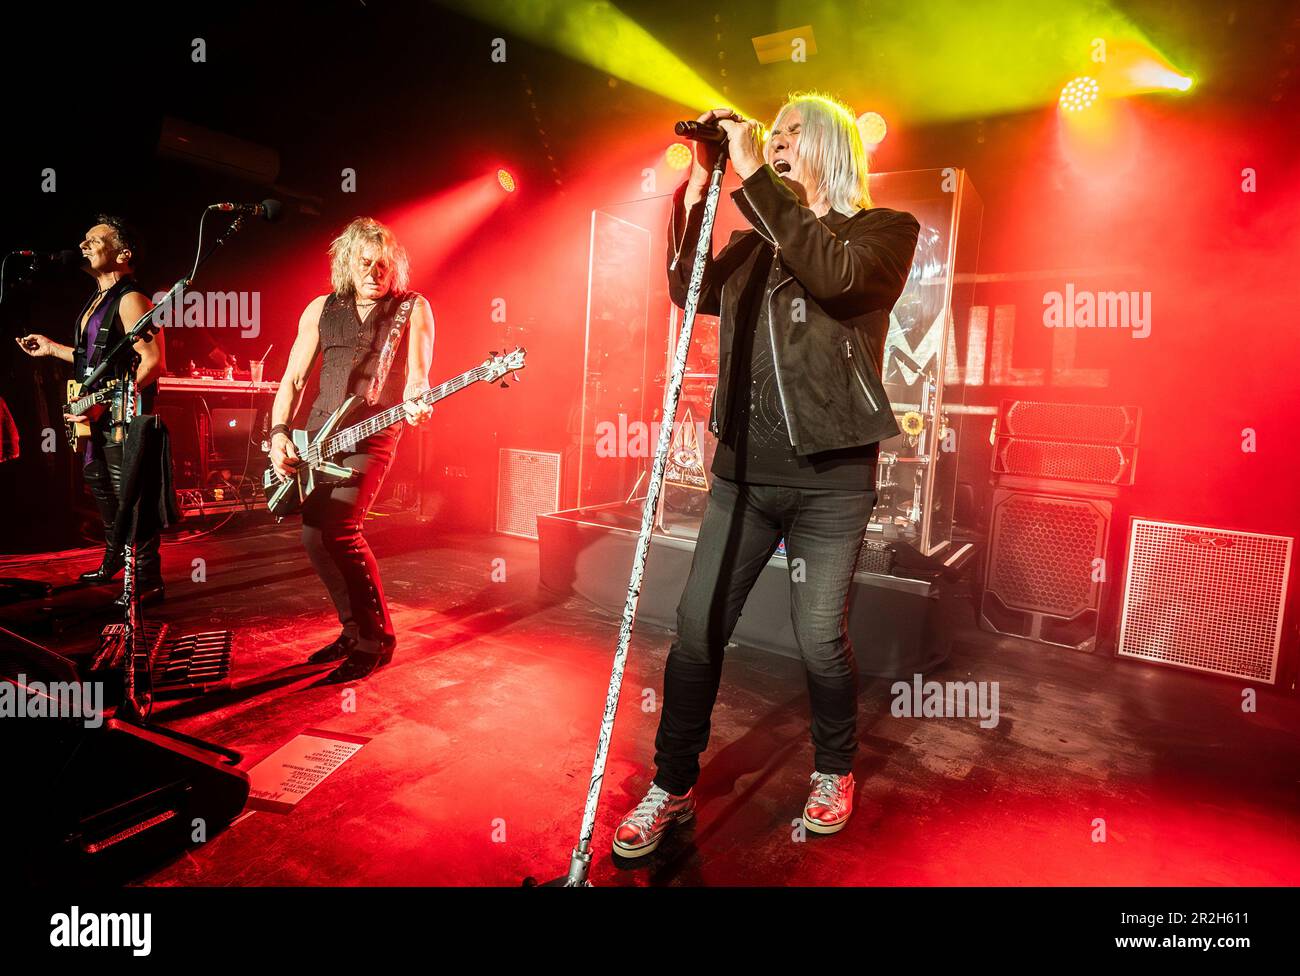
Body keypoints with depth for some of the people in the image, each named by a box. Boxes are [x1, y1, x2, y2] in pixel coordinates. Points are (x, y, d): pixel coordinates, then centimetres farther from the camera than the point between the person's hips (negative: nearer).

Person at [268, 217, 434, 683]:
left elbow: (416, 377, -8)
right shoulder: (322, 308, 12)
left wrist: (416, 403, -31)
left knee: (338, 529, -19)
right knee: (314, 534, 5)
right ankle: (354, 630, 22)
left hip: (371, 437, -5)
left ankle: (376, 638, -4)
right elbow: (292, 379, 12)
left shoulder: (413, 308, 1)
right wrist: (279, 433, -1)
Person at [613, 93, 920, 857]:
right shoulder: (758, 243, 15)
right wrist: (696, 193, 1)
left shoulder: (885, 230, 2)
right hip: (743, 469, 4)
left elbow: (832, 273, -18)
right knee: (698, 627, 2)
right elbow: (691, 291, 4)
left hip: (830, 476, -4)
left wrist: (754, 178, -15)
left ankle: (834, 771, 30)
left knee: (820, 638, 1)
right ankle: (673, 787, 19)